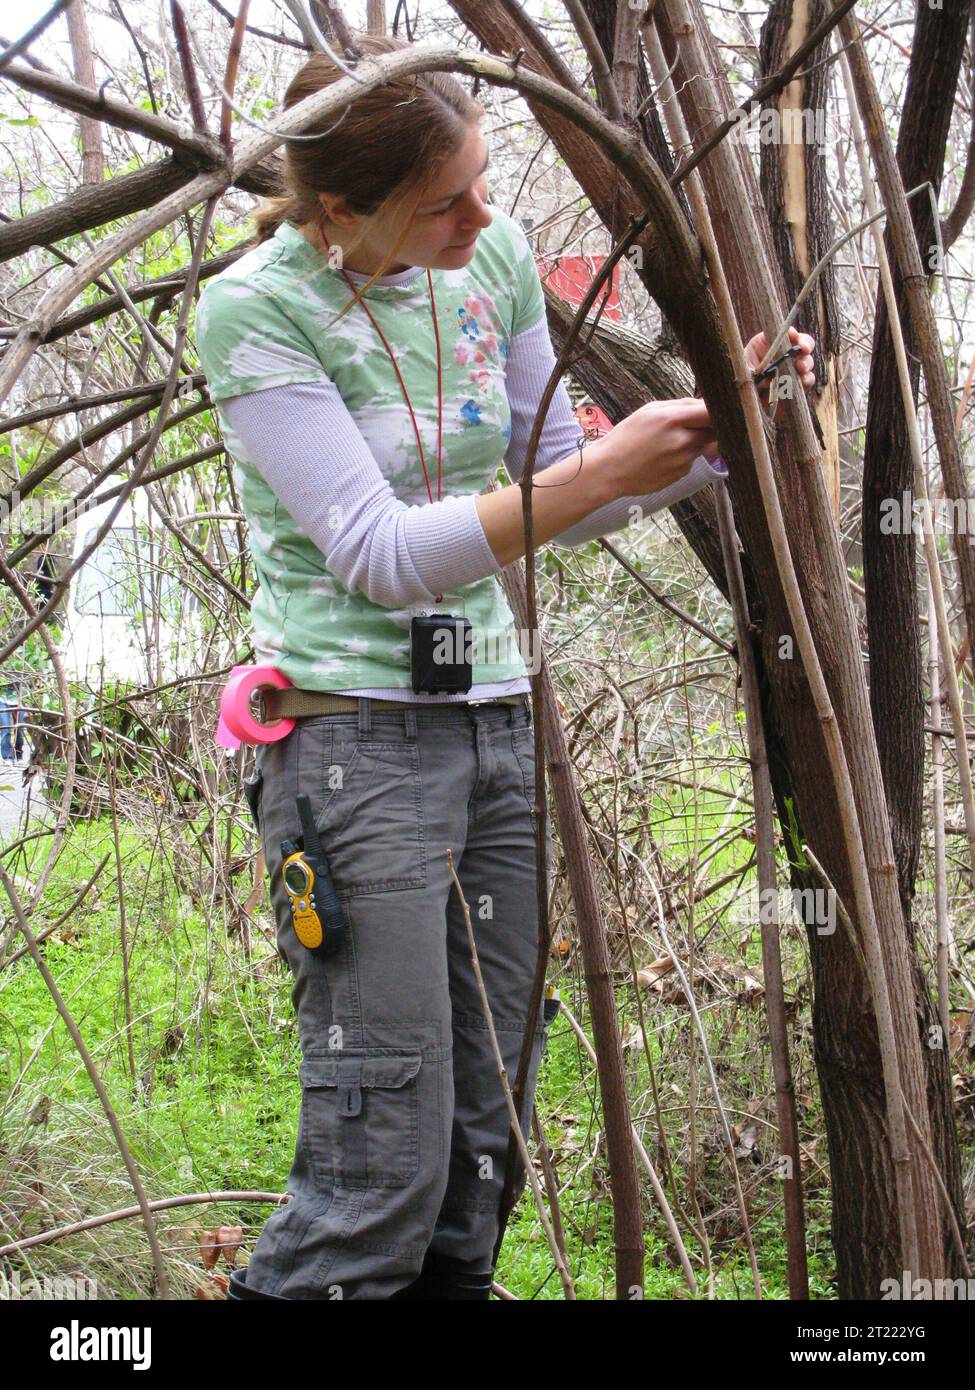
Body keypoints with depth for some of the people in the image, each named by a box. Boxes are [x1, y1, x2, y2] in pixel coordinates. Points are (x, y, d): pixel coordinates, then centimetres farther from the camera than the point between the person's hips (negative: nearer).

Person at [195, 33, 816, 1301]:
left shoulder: (496, 258, 5)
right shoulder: (257, 309, -12)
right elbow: (378, 553, -17)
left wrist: (713, 432, 0)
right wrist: (600, 473, -23)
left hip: (500, 722, 6)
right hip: (354, 733, -6)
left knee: (483, 1147, 8)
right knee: (384, 1165, -8)